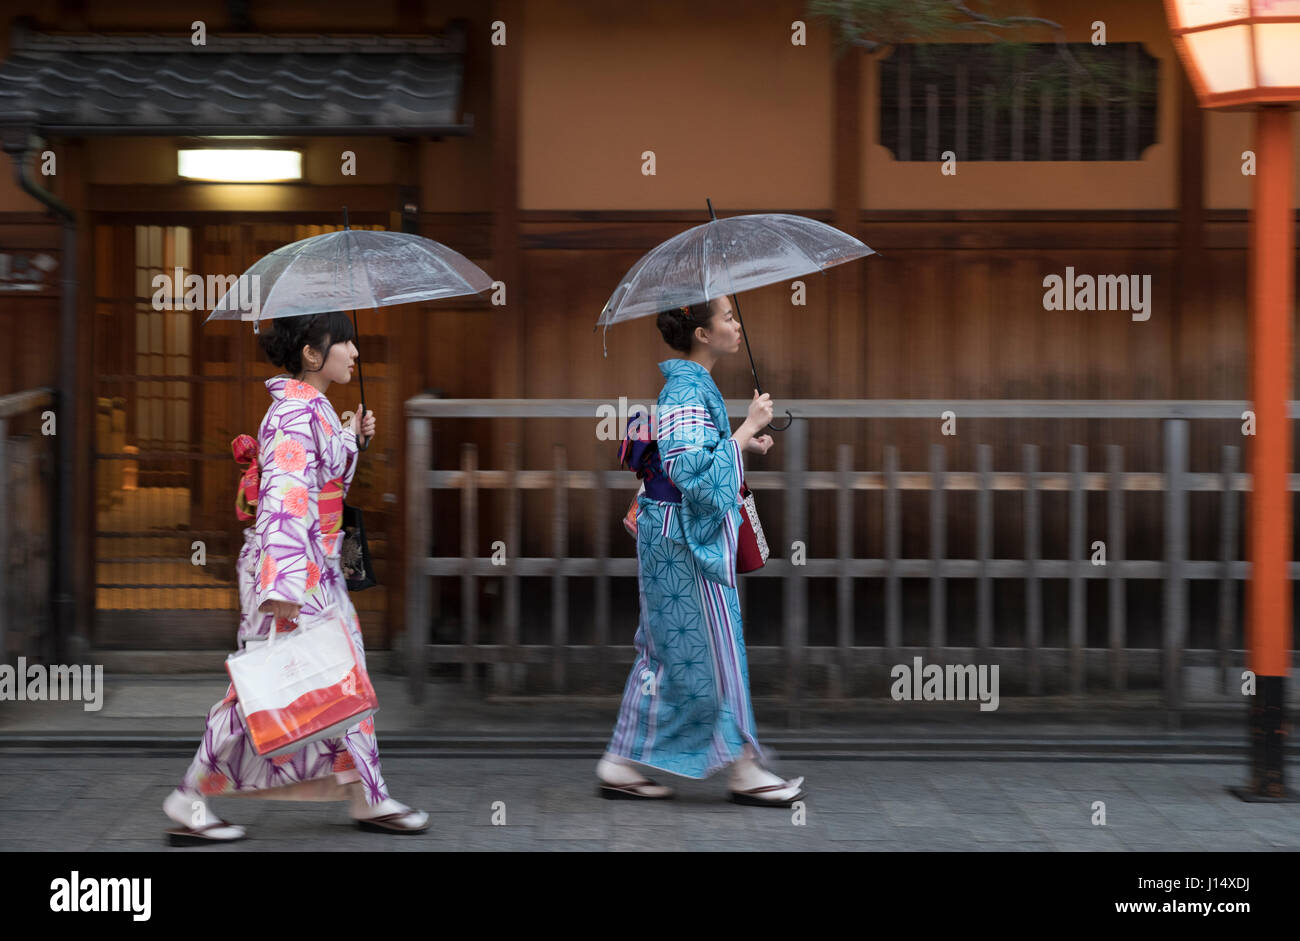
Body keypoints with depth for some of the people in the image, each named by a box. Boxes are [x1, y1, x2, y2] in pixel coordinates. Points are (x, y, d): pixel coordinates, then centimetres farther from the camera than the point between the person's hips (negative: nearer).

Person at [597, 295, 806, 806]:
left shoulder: (692, 384, 12)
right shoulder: (688, 392, -19)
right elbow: (698, 476, -27)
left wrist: (746, 443, 11)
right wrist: (746, 429, -21)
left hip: (675, 538, 10)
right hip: (686, 539, -10)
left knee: (665, 651, 12)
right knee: (715, 648, -1)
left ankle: (621, 765, 15)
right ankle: (744, 769, 7)